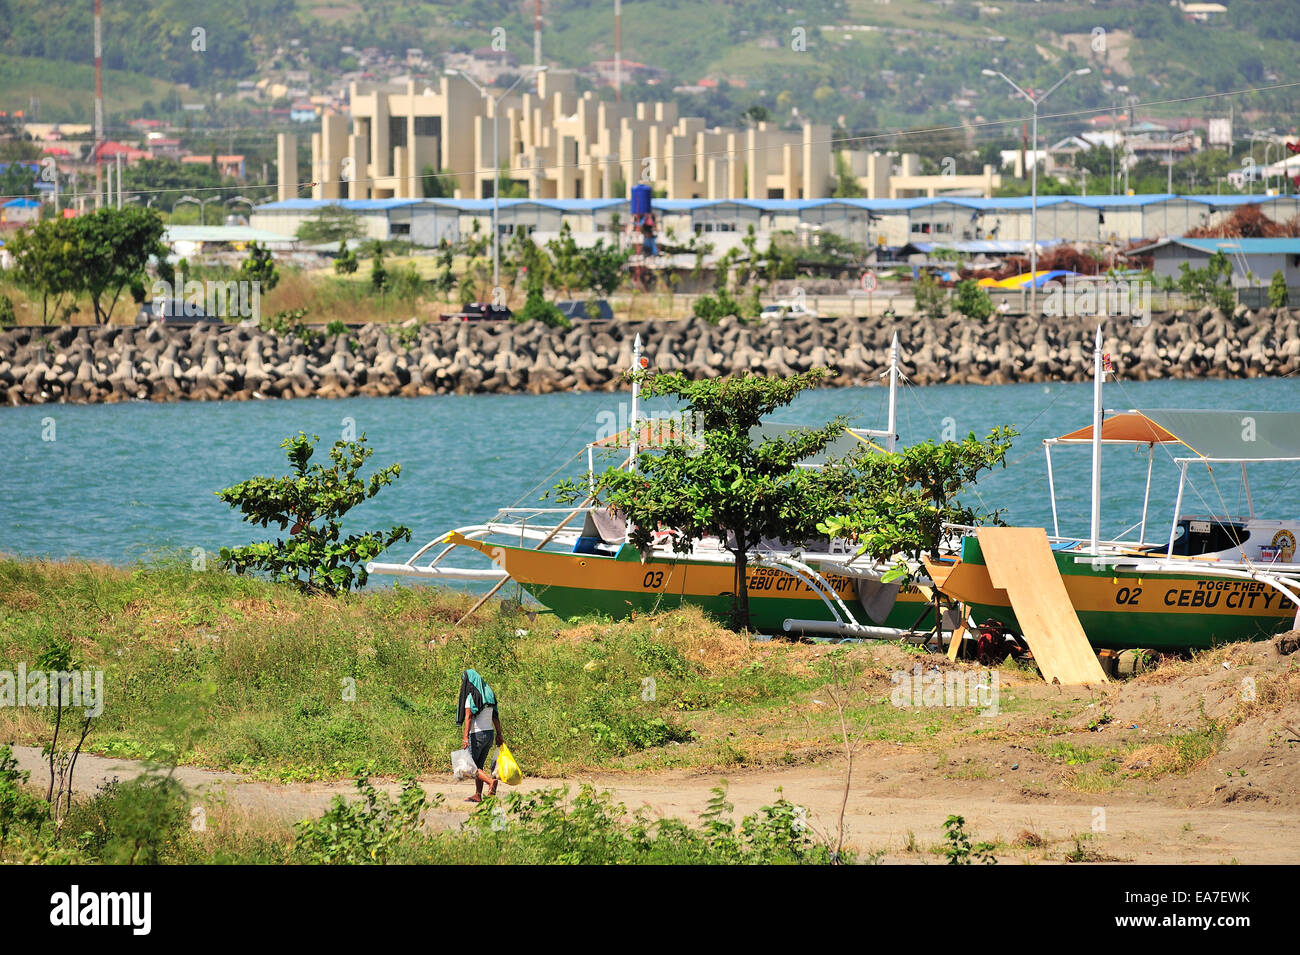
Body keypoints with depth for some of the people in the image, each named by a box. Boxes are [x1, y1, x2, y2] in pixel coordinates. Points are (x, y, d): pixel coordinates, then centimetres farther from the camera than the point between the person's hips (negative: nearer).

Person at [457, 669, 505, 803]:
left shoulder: (470, 696, -12)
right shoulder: (488, 694, 10)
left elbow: (468, 717, -21)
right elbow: (495, 716, 13)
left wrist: (466, 736, -26)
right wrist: (499, 734, 19)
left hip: (476, 734, -7)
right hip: (489, 734, 7)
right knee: (479, 765, 15)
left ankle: (491, 781, -23)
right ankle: (478, 795, 12)